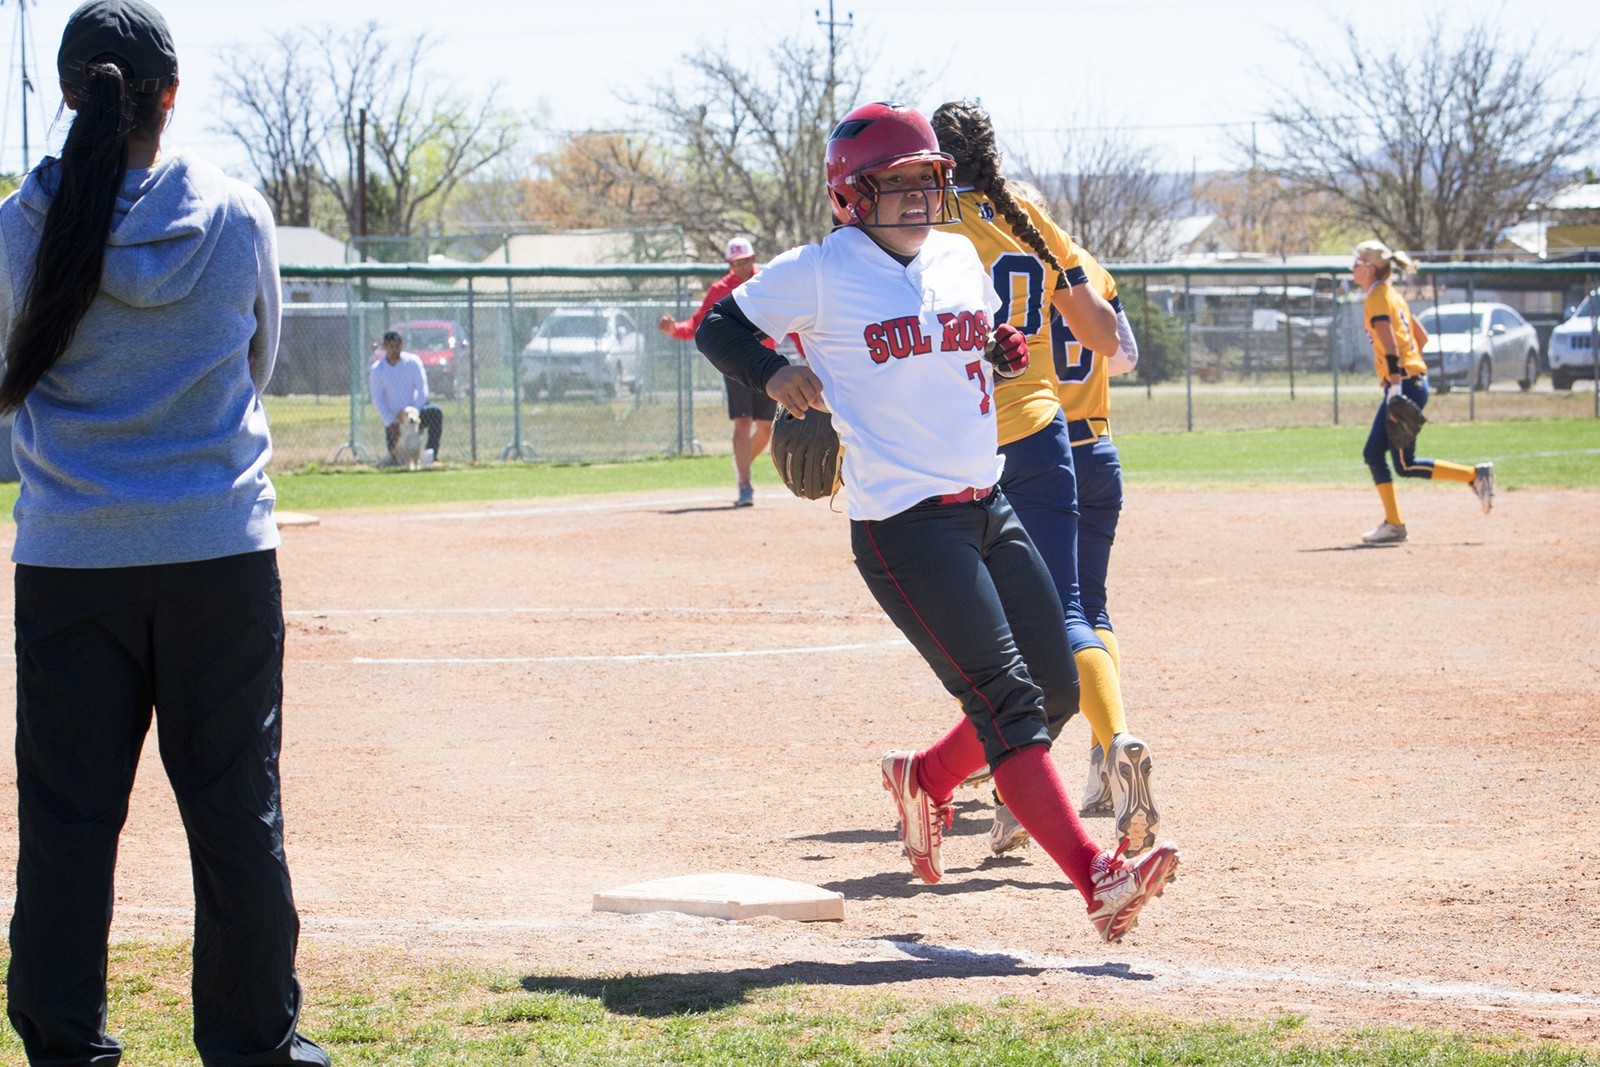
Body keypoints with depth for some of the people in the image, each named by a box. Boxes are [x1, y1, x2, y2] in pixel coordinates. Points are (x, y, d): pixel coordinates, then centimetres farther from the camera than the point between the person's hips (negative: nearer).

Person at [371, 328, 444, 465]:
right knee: (397, 459, -11)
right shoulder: (377, 370, -5)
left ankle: (431, 455, -29)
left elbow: (422, 391, -7)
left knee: (436, 412, -32)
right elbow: (377, 400, -7)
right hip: (393, 419, 0)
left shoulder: (413, 361, -5)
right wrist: (390, 423, -17)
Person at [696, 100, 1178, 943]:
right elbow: (718, 326, 3)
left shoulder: (959, 259, 12)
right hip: (902, 524, -7)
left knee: (1056, 692, 8)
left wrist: (1005, 351, 7)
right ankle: (1096, 876, -18)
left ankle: (926, 777, 31)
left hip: (989, 508, 7)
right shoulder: (819, 274, -5)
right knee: (1008, 701, -15)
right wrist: (774, 374, -15)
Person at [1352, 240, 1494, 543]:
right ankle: (1393, 524, 9)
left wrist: (1395, 385, -27)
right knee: (1373, 453, 9)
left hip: (1406, 384, -10)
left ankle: (1475, 475, -4)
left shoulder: (1377, 299, -12)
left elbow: (1391, 345, -22)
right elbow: (1421, 337, 21)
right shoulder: (1392, 296, 16)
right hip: (1414, 379, 10)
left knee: (1405, 465, -5)